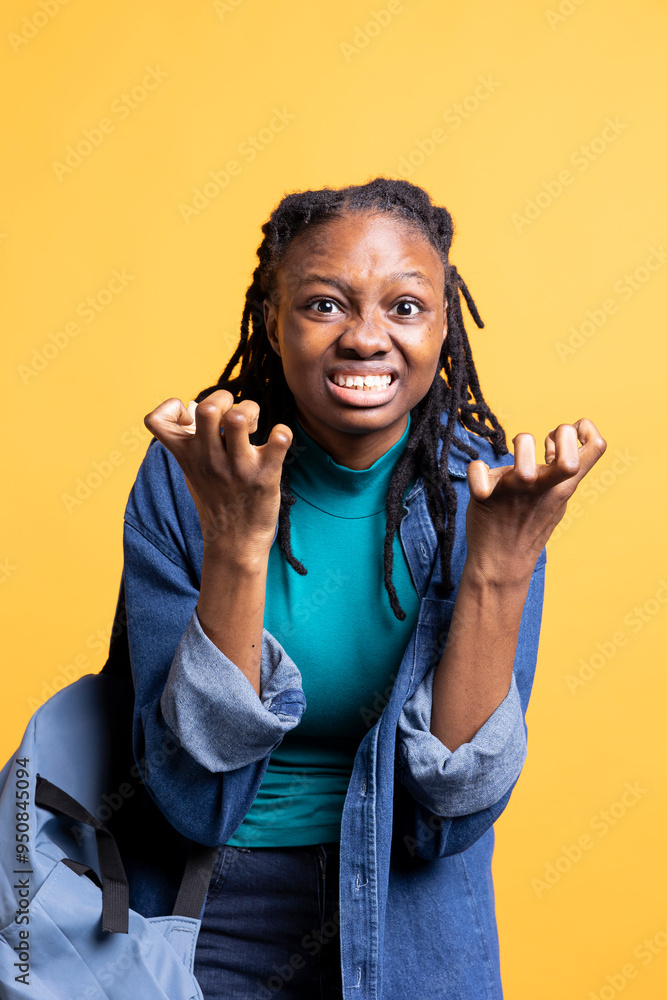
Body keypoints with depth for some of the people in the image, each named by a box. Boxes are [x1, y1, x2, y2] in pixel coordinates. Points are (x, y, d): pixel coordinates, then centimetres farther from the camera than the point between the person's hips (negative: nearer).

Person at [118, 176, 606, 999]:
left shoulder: (484, 493, -13)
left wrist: (499, 566, -29)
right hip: (212, 922, 0)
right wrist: (236, 543, -31)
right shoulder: (183, 477, -15)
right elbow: (192, 796, -20)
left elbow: (452, 809, -18)